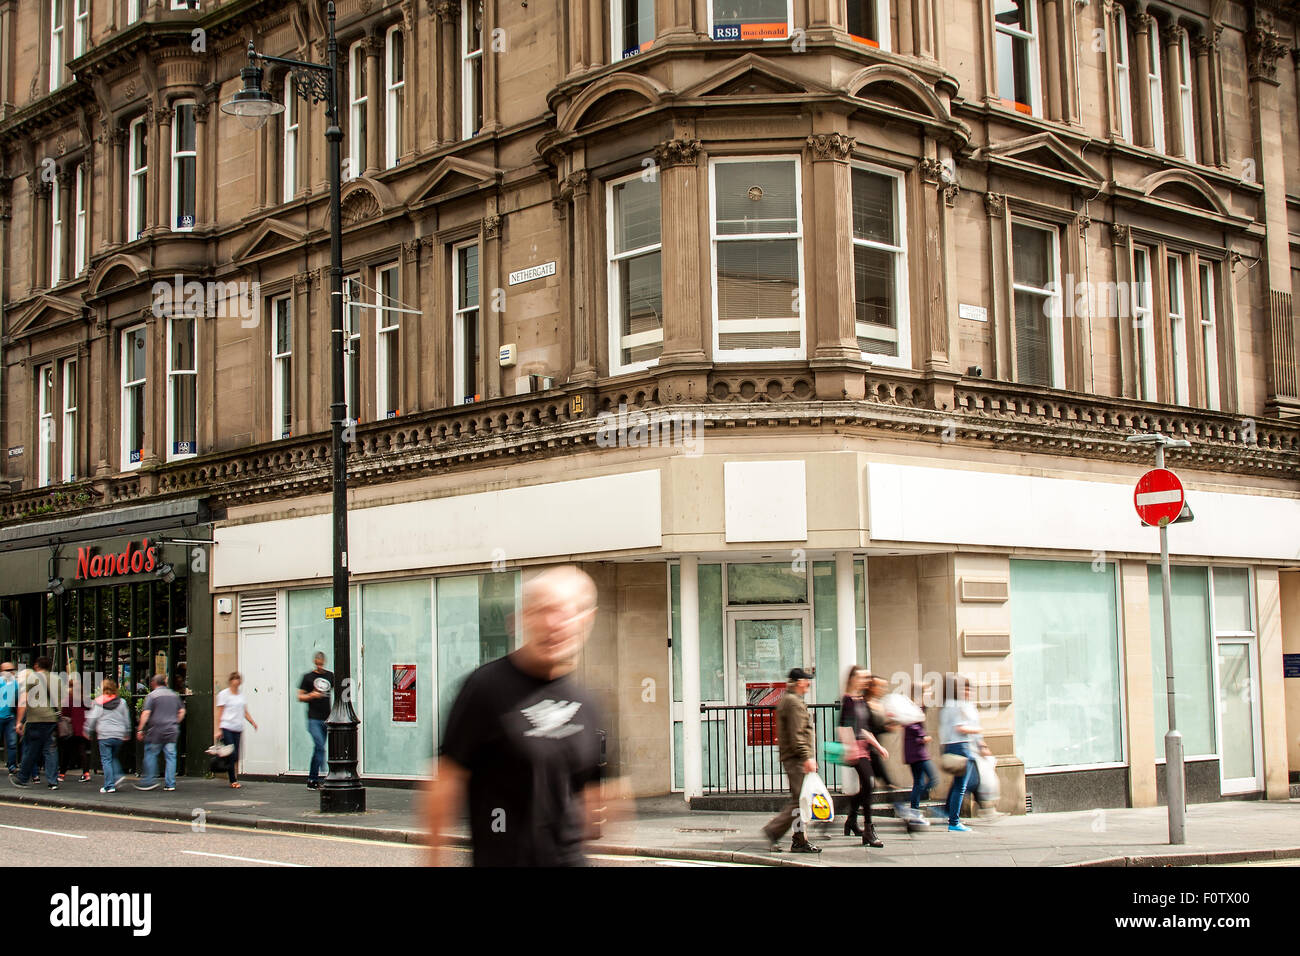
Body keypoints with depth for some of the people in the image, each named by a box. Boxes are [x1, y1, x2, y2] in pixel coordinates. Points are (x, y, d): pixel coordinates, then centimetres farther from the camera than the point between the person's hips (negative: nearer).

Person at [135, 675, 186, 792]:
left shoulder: (152, 695, -5)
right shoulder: (174, 695, 11)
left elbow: (146, 713, -12)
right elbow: (182, 711, 14)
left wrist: (140, 730, -8)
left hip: (156, 730, -4)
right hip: (172, 731, 4)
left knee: (150, 754, 7)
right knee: (170, 756, 4)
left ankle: (149, 781, 6)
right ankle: (170, 784, 3)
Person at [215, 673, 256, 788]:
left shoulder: (241, 695, 17)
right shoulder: (224, 694, 0)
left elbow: (245, 712, 20)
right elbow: (219, 713, -2)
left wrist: (253, 722, 4)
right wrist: (219, 730, -7)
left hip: (238, 729, 5)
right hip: (226, 728, -5)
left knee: (236, 756, 3)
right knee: (231, 754, -10)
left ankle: (235, 779, 9)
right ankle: (233, 780, -3)